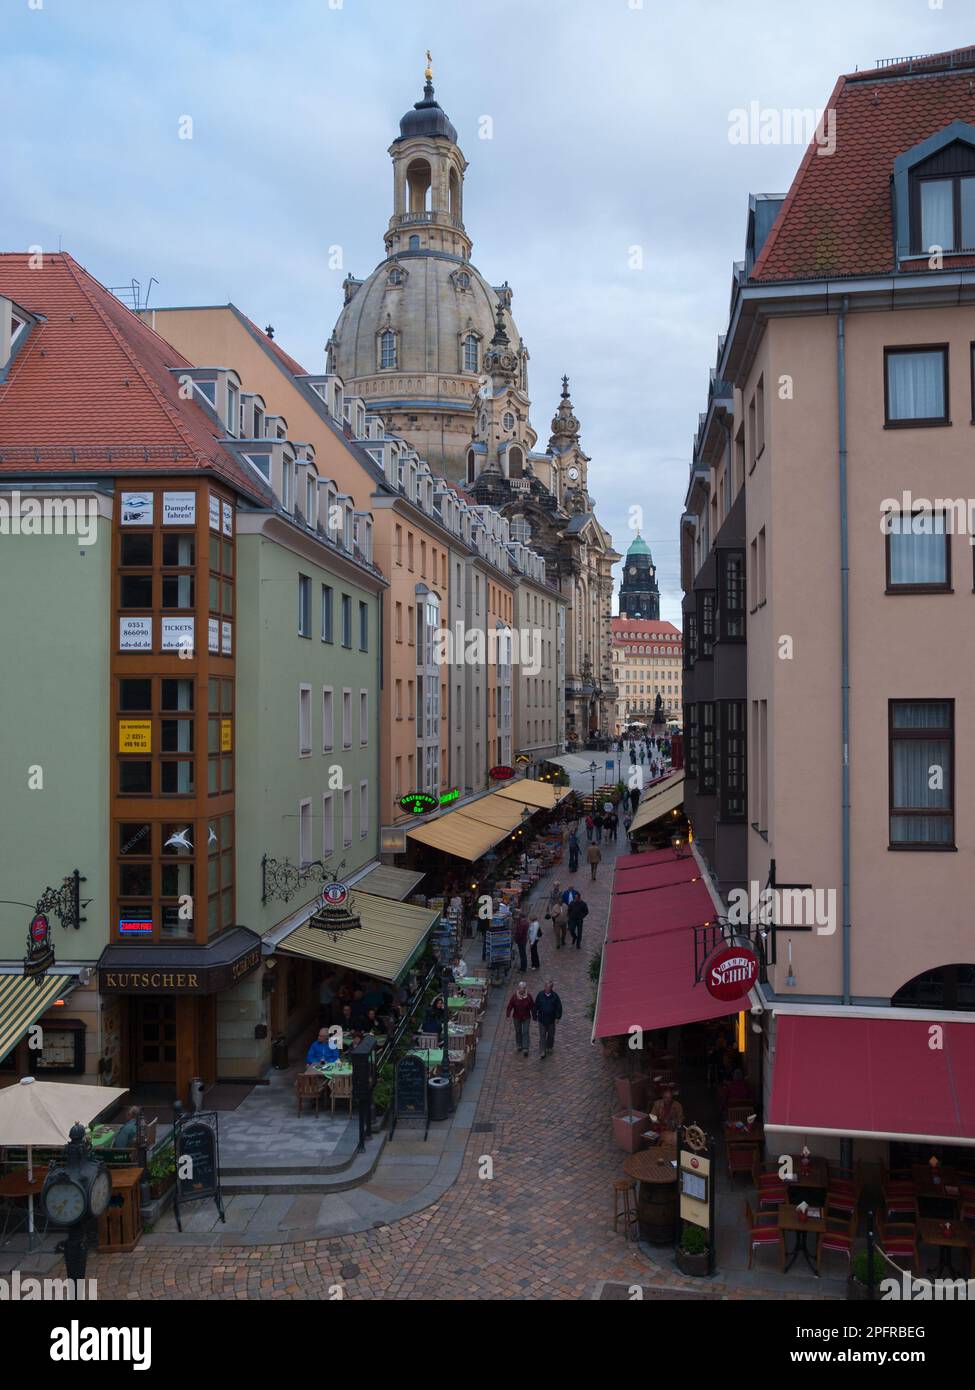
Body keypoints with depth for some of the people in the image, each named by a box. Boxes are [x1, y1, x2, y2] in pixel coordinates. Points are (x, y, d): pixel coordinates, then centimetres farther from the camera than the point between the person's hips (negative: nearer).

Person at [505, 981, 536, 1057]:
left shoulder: (528, 996, -11)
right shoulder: (514, 996, -12)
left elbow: (532, 1007, -4)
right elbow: (510, 1006, -11)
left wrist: (534, 1016, 0)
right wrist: (508, 1015, -18)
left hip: (526, 1018, -1)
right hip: (517, 1017, 1)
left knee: (525, 1033, -3)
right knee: (518, 1032, 15)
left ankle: (525, 1049, 0)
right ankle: (519, 1046, 34)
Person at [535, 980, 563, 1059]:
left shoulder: (555, 996, -10)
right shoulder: (540, 995, -10)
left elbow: (559, 1007, -4)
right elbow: (536, 1006, -1)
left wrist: (558, 1017, -7)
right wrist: (535, 1015, 2)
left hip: (551, 1019, 1)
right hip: (542, 1019, -1)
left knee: (551, 1034, 17)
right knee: (542, 1035, -2)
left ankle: (550, 1047, 39)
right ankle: (543, 1051, 1)